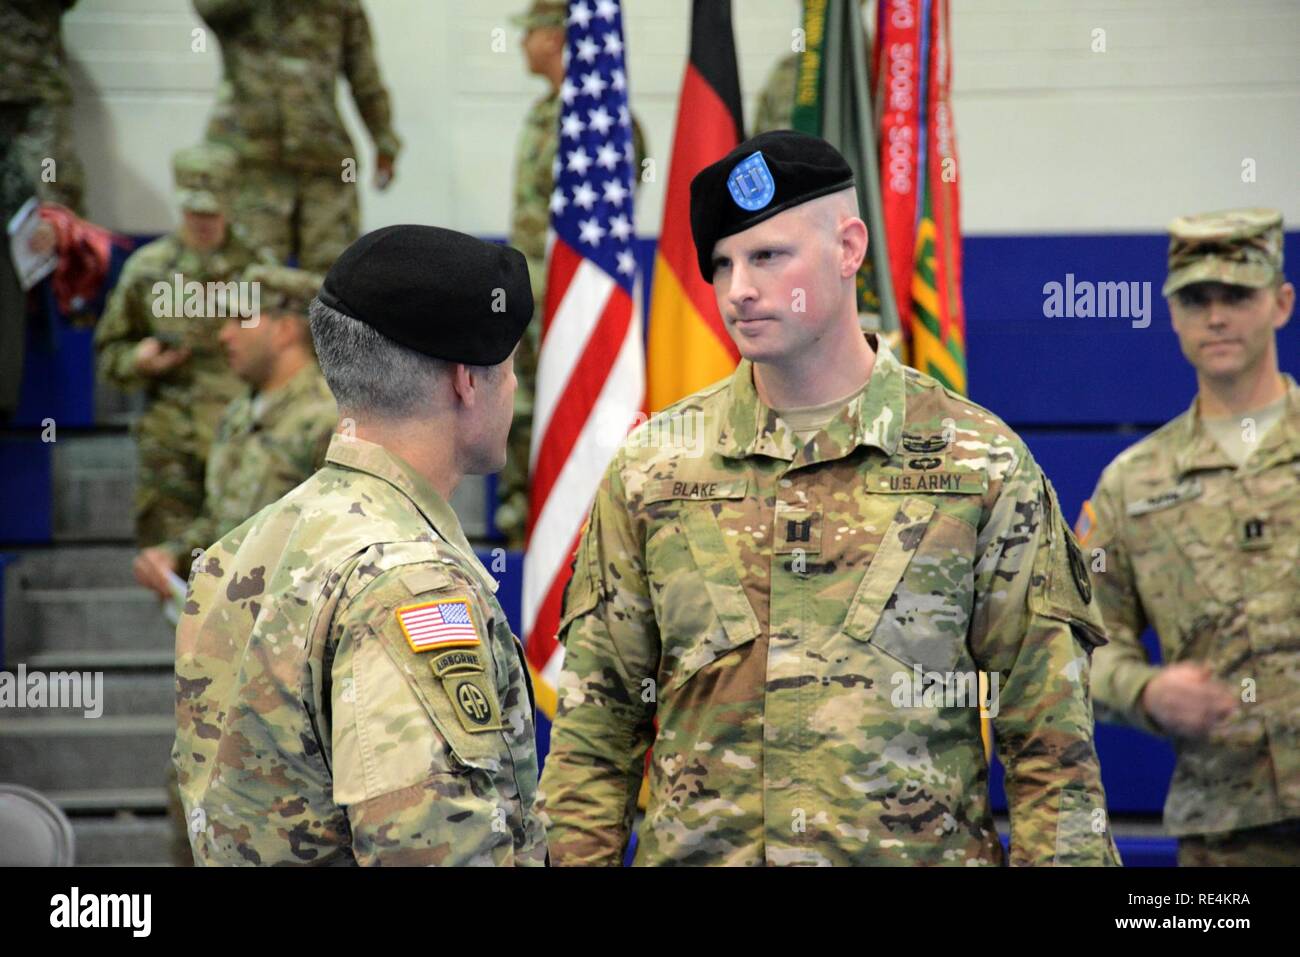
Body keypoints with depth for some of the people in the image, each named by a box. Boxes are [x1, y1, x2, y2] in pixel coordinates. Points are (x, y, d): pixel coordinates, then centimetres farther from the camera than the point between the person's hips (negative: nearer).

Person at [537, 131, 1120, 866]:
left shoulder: (982, 463, -1)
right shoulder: (651, 467, 4)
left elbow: (1051, 736, -1)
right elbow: (597, 725, 5)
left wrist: (1063, 854, -9)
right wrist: (578, 853, -2)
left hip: (921, 851, -1)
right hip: (696, 851, 2)